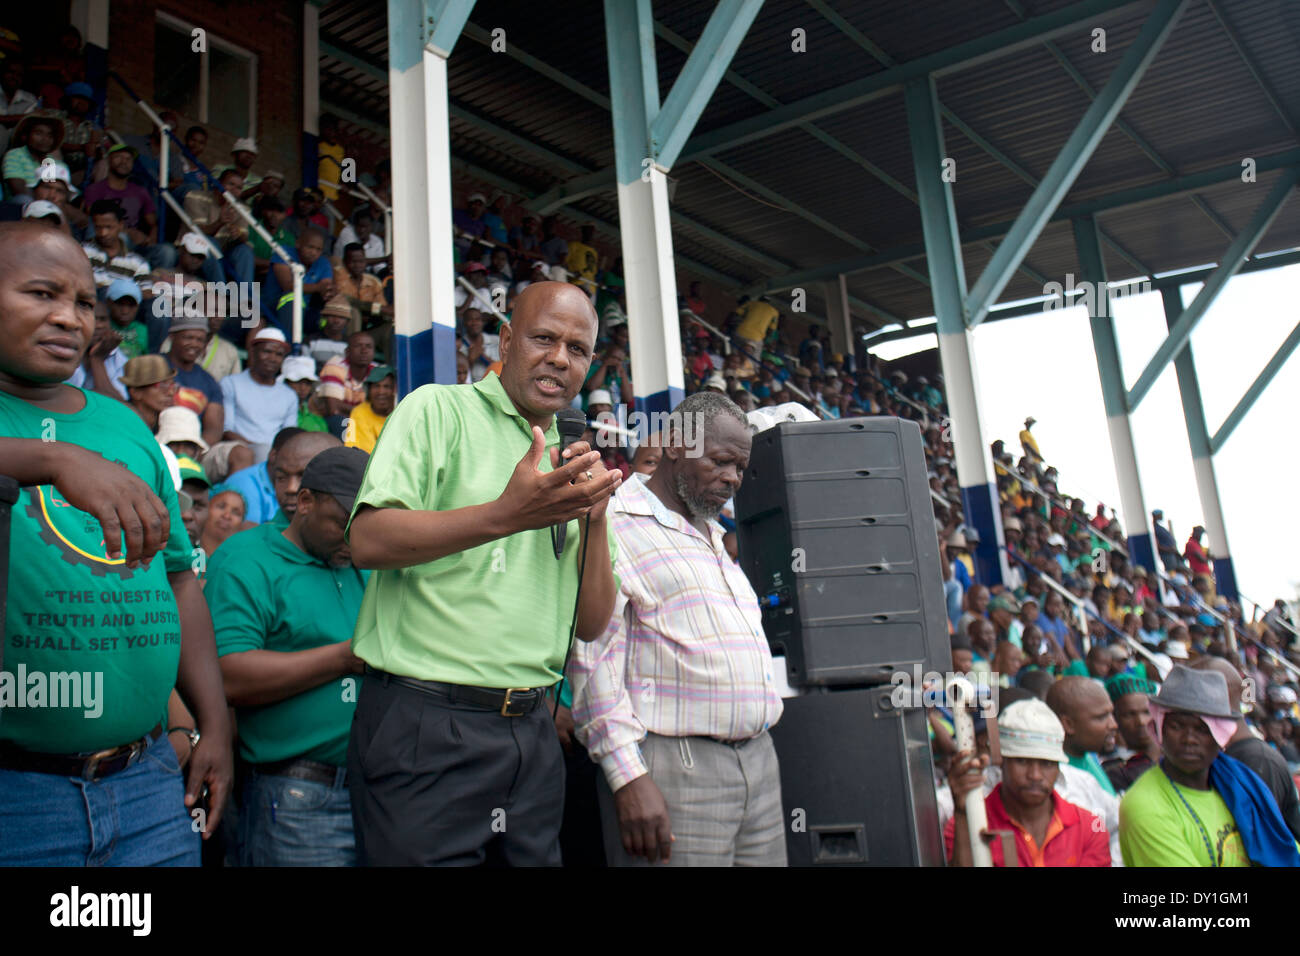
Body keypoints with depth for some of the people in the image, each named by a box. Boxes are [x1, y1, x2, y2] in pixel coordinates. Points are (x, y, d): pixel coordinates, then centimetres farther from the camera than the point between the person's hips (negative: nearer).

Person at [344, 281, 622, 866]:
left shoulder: (569, 463, 15)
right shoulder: (438, 409, -1)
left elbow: (591, 625, 11)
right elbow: (368, 541, -15)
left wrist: (595, 519, -5)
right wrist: (505, 516, -23)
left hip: (530, 731, 6)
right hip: (426, 727, -5)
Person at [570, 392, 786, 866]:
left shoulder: (714, 538, 22)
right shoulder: (614, 525, -6)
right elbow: (592, 659, -14)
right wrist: (628, 777, -20)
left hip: (759, 758, 8)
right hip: (675, 764, -8)